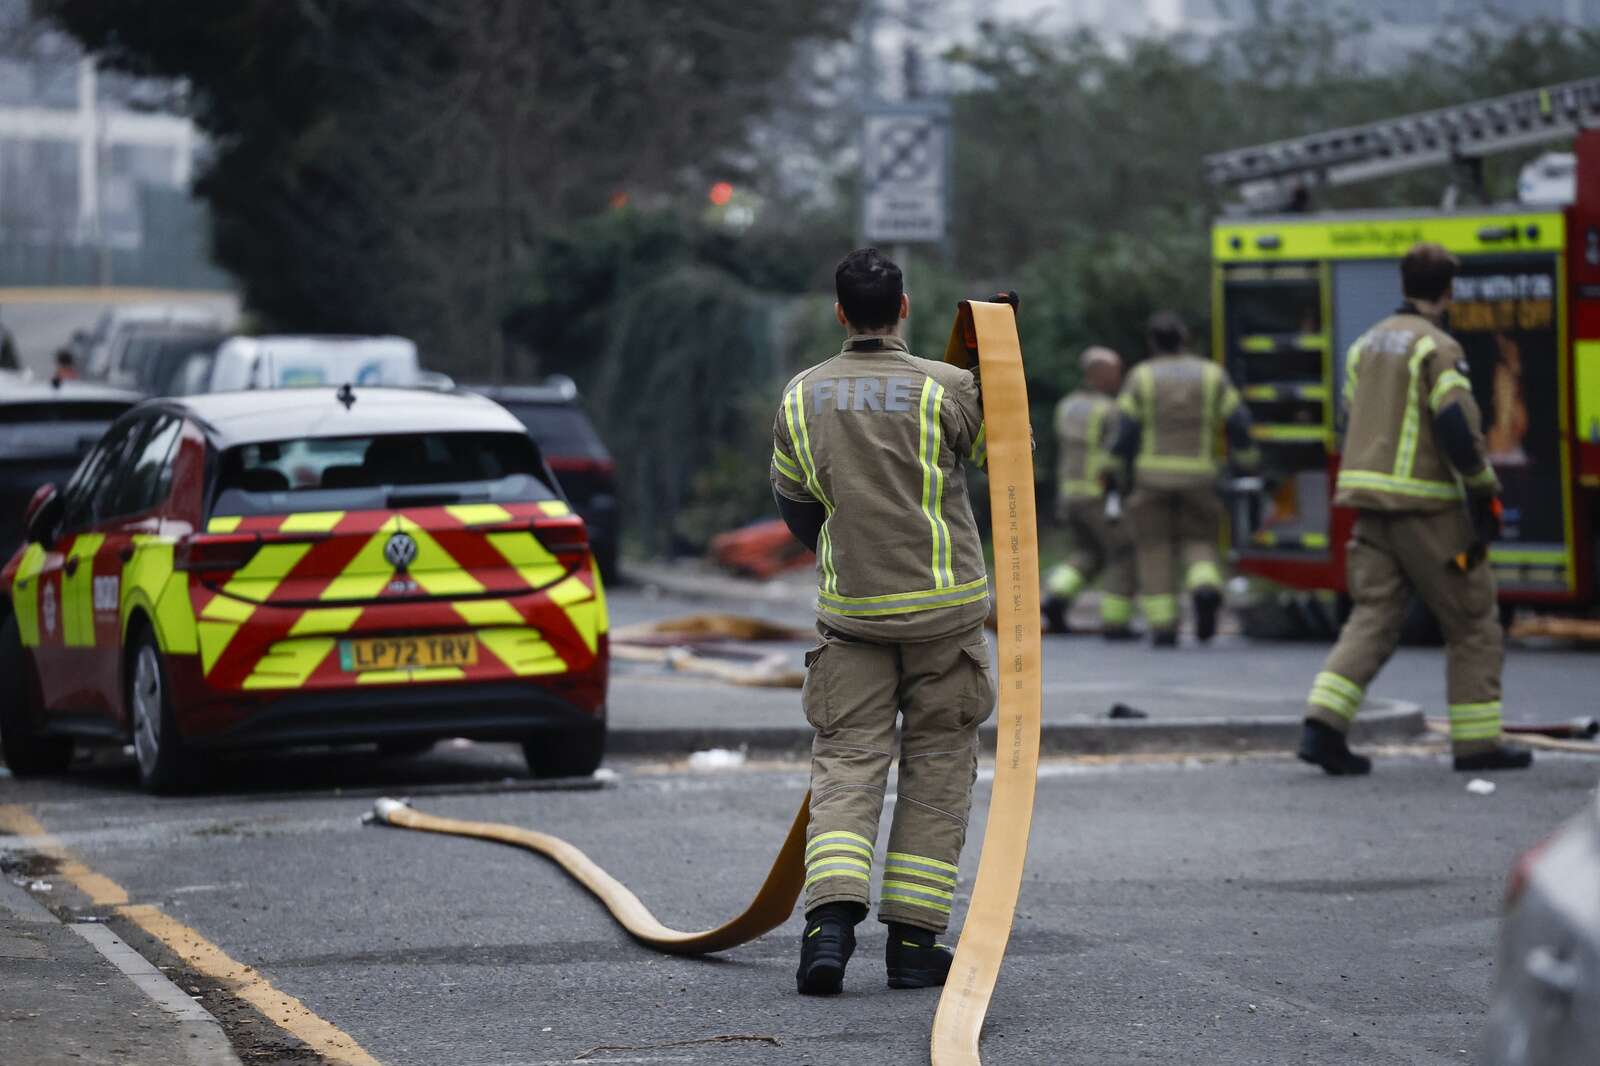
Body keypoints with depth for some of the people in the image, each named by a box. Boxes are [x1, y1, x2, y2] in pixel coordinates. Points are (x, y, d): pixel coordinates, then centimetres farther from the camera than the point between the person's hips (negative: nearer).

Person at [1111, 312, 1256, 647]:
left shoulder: (1141, 377, -1)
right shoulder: (1212, 375, 2)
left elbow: (1126, 428, -6)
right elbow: (1237, 421, -2)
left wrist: (1124, 469, 9)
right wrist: (1246, 455, 15)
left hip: (1153, 477, -1)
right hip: (1198, 477, 1)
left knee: (1156, 549, 7)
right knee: (1198, 542, 13)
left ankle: (1163, 627, 0)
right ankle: (1206, 588, -18)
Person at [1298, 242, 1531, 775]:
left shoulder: (1367, 345, 14)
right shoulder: (1437, 348, -11)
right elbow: (1457, 426, -19)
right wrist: (1485, 492, -11)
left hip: (1370, 501, 7)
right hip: (1427, 506, -7)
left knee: (1373, 616, 5)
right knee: (1473, 621, 6)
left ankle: (1323, 725, -12)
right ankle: (1477, 741, 8)